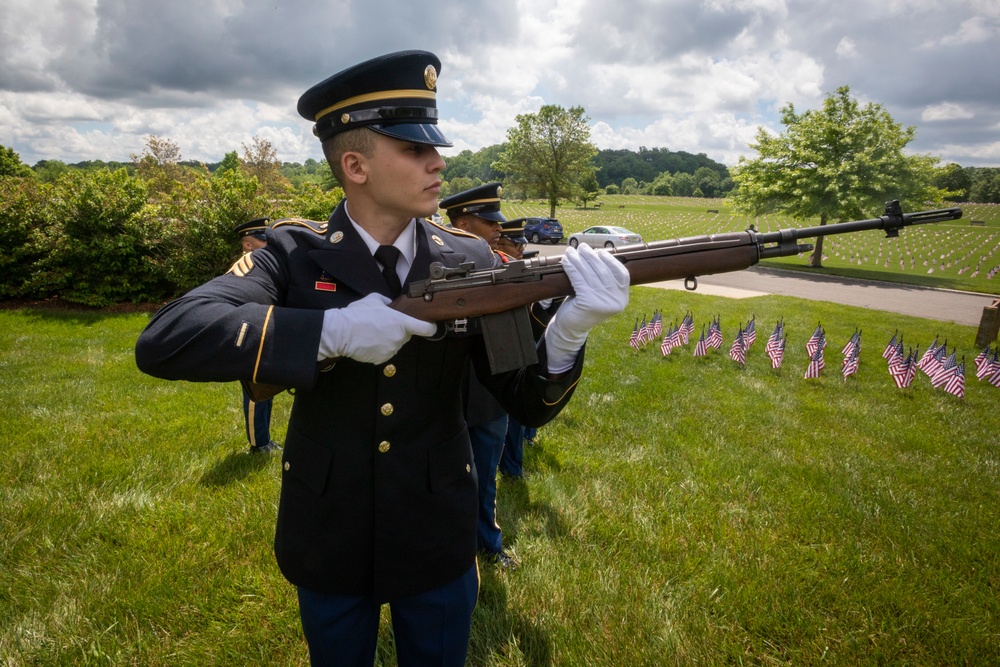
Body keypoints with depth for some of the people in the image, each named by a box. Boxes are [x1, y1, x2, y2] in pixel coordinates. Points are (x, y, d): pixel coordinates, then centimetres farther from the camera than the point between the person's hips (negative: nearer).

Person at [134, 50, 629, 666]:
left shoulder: (470, 261, -10)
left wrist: (569, 328, -31)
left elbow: (529, 404, -10)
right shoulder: (295, 254, -13)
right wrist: (333, 328, -34)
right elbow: (163, 342, -26)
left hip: (438, 540, 1)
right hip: (328, 541, 0)